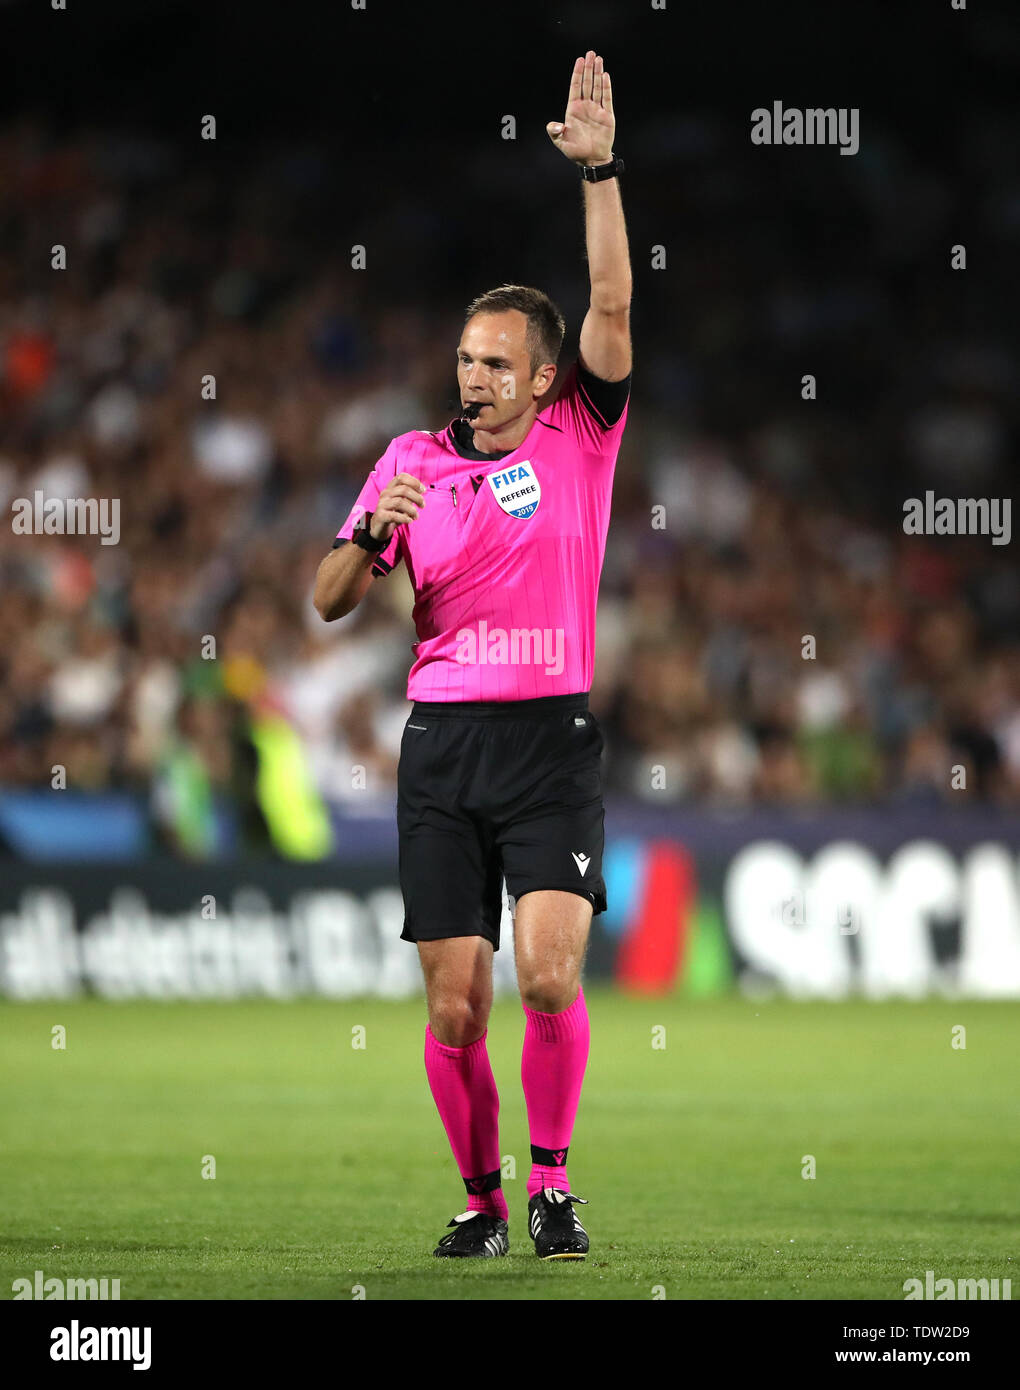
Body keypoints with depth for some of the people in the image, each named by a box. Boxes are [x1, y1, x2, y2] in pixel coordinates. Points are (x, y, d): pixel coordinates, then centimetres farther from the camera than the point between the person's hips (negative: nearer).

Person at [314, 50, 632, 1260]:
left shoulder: (578, 439, 4)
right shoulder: (414, 459, 9)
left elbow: (611, 306, -9)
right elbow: (330, 601, 8)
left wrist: (599, 170, -16)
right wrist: (370, 535, -13)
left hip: (553, 740, -2)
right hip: (442, 742, 2)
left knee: (549, 975, -17)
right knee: (455, 1008, 0)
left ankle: (552, 1179, 0)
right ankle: (481, 1197, 16)